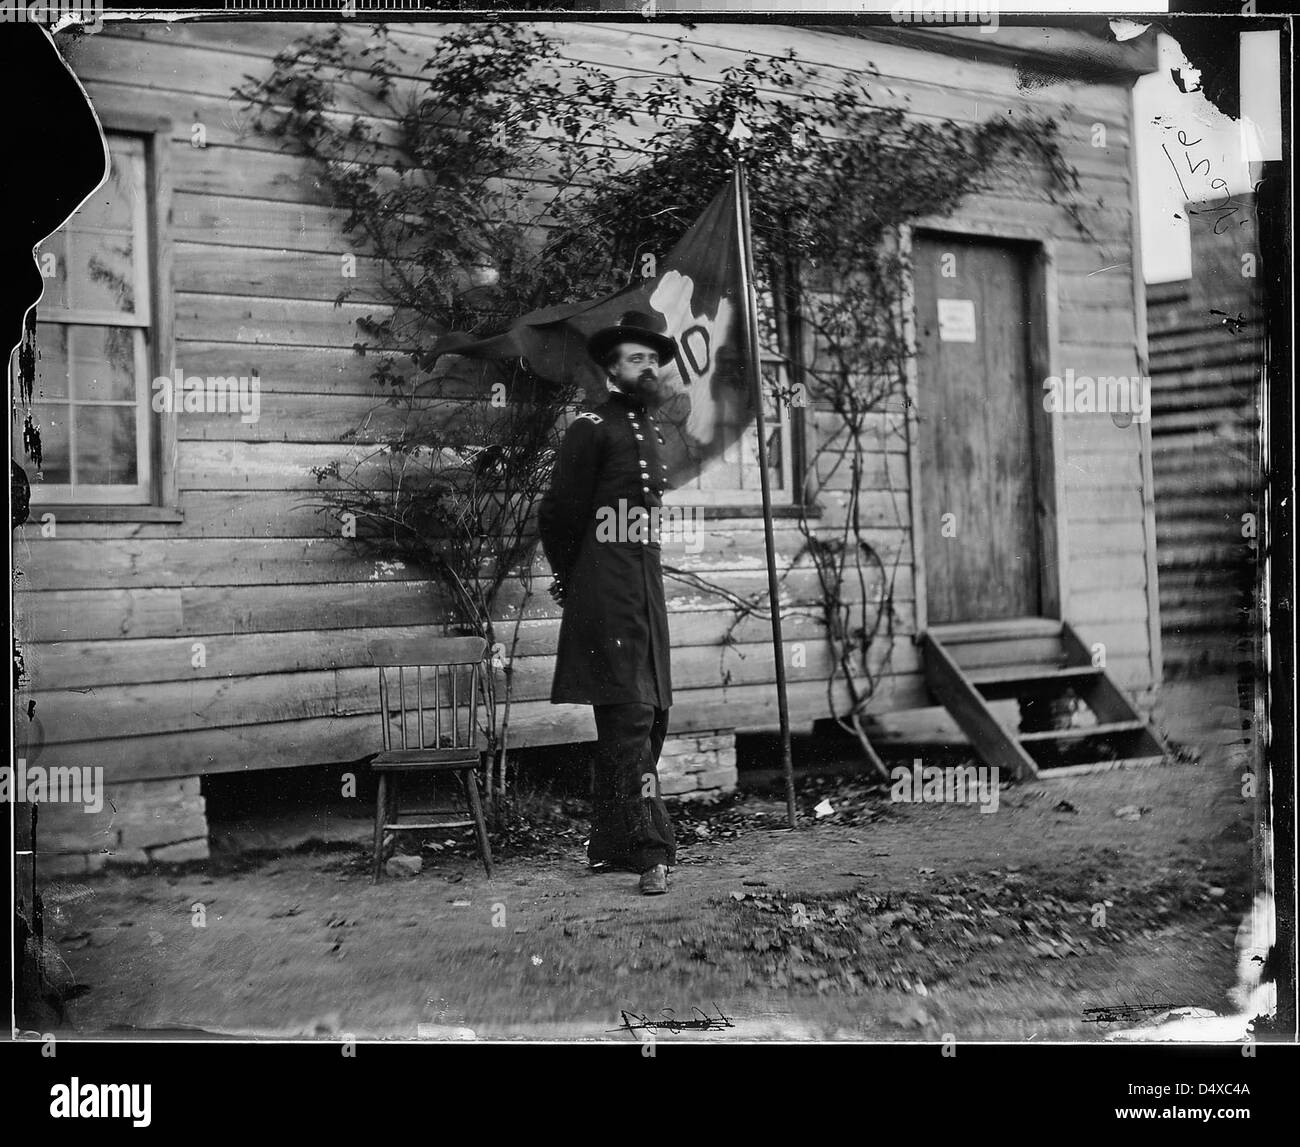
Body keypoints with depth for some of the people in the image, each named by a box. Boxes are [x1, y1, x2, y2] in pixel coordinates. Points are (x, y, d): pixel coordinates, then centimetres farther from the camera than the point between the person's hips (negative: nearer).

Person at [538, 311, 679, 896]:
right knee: (630, 716, -13)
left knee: (647, 718, 11)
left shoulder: (651, 431, 18)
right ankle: (651, 851, -13)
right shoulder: (592, 427, -7)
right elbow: (559, 514, -6)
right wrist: (571, 579, 6)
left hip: (647, 589, 9)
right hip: (606, 592, -9)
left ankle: (609, 846, 21)